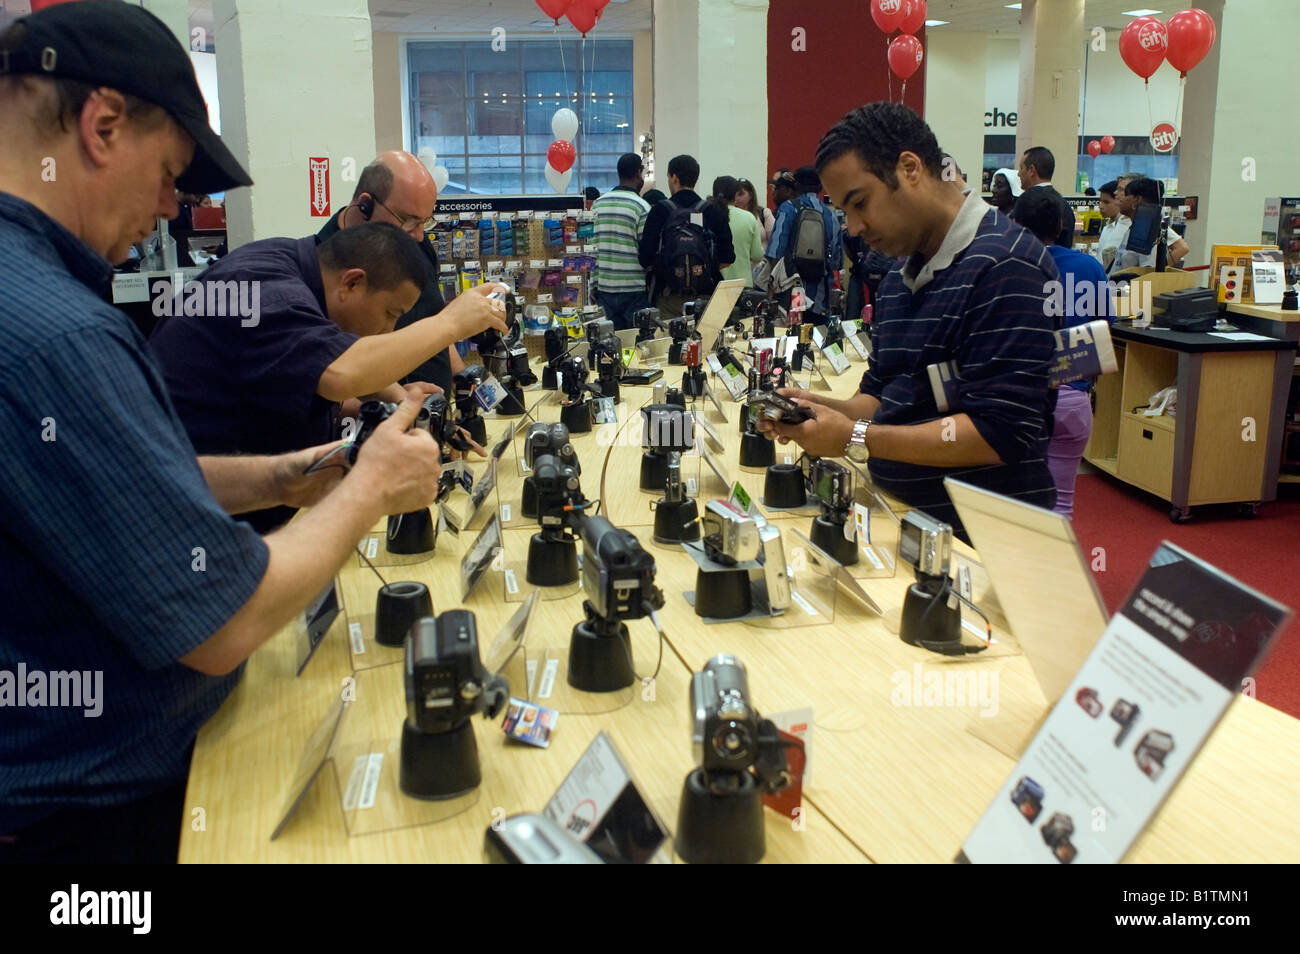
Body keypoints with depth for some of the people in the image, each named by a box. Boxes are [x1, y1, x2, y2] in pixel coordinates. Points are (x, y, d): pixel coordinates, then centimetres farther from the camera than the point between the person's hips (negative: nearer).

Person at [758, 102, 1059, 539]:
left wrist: (856, 439, -17)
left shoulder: (1005, 263, -12)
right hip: (905, 522, 7)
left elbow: (999, 433, -18)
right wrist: (816, 407, 0)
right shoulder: (897, 281, 15)